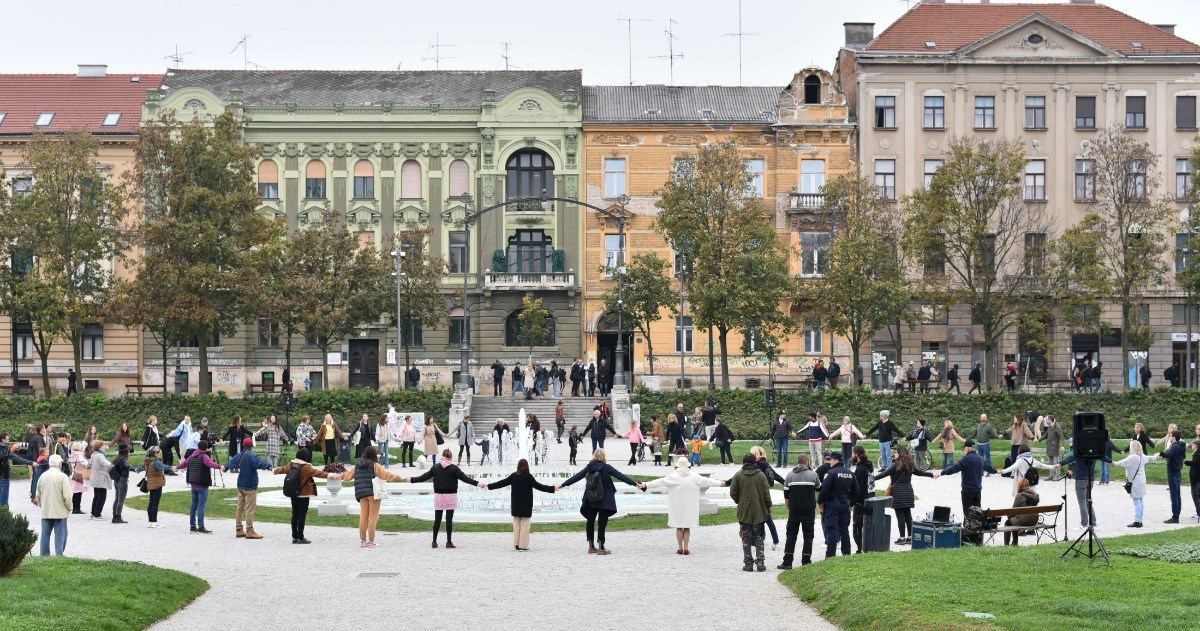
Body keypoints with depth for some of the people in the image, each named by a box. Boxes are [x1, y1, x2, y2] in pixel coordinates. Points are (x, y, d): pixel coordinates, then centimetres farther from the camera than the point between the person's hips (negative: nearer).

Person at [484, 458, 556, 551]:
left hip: (515, 505, 4)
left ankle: (516, 544, 12)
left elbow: (501, 483, 5)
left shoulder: (513, 476, 0)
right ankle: (523, 545, -1)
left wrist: (488, 486, 16)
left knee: (516, 524, 13)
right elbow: (538, 486, -16)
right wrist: (553, 489, -14)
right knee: (524, 525, 1)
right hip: (526, 505, -4)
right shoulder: (528, 476, -11)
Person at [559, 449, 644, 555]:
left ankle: (591, 546, 20)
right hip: (604, 501, -4)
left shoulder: (589, 467, 2)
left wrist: (562, 485, 14)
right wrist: (636, 484, -9)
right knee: (602, 522, 0)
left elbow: (576, 477, 6)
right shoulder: (606, 467, -8)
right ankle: (601, 547, -1)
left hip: (590, 501, 4)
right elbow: (621, 476, -10)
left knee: (590, 521, 15)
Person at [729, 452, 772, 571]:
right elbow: (766, 493, -3)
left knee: (746, 538, 6)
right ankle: (760, 562, 0)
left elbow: (733, 493, -3)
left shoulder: (738, 475, -3)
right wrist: (768, 507, 10)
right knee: (759, 537, 9)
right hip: (759, 512, 1)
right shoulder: (761, 475, -2)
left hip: (744, 512, -1)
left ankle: (748, 563, 4)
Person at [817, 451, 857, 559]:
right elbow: (855, 490, 13)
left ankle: (830, 555, -6)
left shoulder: (832, 473, -15)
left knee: (831, 530, -4)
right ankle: (846, 553, 17)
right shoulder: (849, 473, 9)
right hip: (845, 504, 7)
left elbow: (824, 489, -19)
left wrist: (820, 502, -7)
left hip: (832, 503, -7)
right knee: (844, 529, 14)